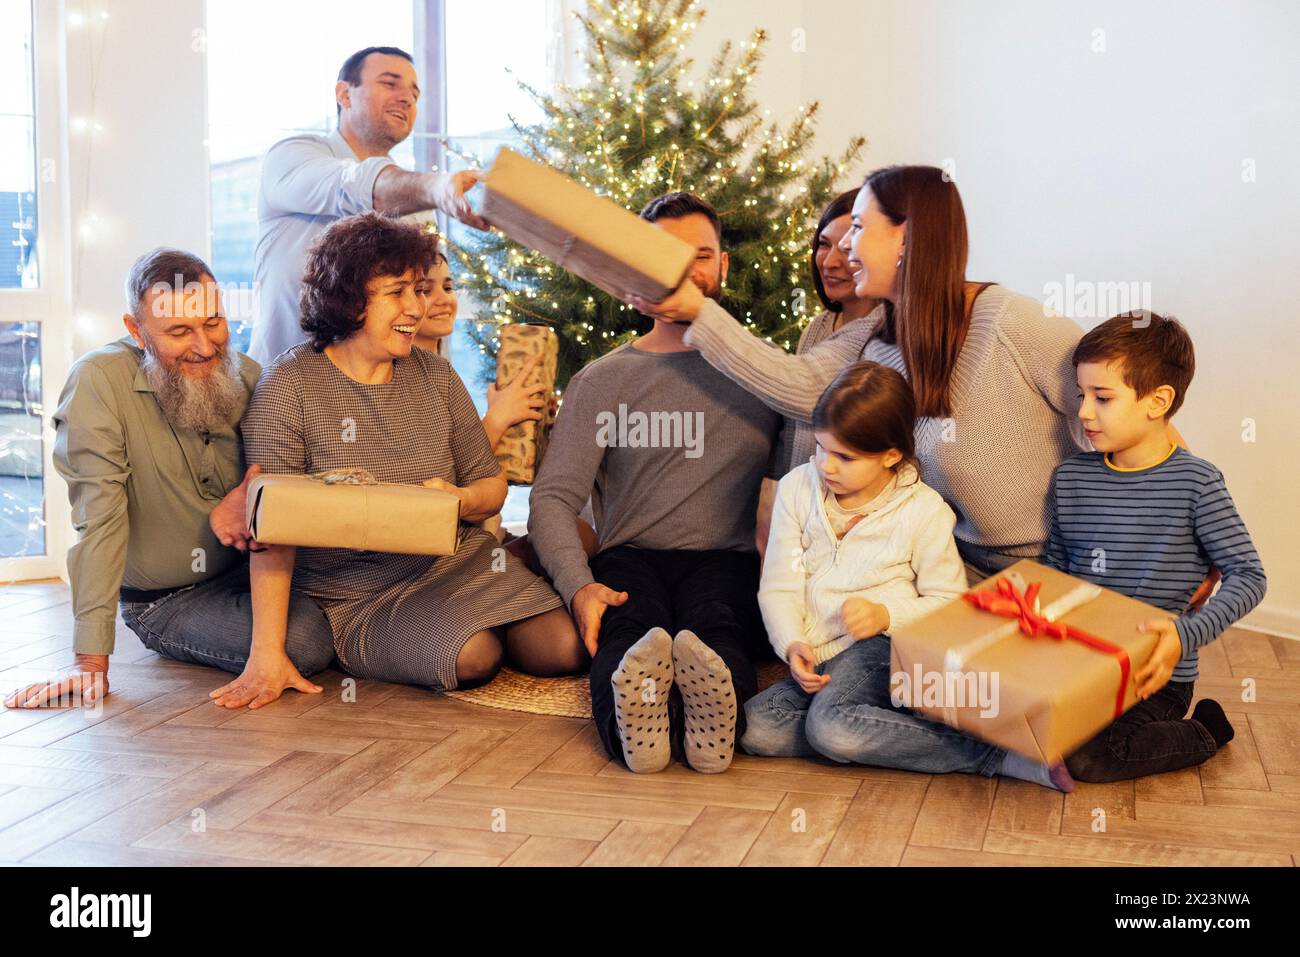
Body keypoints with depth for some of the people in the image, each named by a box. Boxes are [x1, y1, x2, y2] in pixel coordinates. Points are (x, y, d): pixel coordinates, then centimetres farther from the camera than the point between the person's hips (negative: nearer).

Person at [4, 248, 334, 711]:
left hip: (246, 571, 5)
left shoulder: (246, 376, -5)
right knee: (309, 639, -27)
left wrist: (241, 507, -26)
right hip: (163, 602, -5)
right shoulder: (98, 382, -20)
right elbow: (100, 521, -22)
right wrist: (91, 663, -25)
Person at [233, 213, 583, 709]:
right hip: (359, 594, -4)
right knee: (472, 656, -30)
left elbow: (492, 486, 10)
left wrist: (462, 499, -16)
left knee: (565, 647, -17)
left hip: (458, 558, 4)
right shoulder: (289, 386, -8)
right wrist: (267, 653, -23)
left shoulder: (436, 375, 6)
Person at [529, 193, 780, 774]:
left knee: (713, 620, -36)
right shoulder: (603, 380, 14)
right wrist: (580, 588, -16)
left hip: (727, 558, 0)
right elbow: (553, 497, 3)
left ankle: (712, 711, -65)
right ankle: (632, 721, -65)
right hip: (630, 557, 0)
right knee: (629, 624, -36)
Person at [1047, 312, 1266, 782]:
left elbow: (1248, 576, -11)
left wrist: (1188, 634, -26)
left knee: (1083, 757, -23)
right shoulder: (1070, 478, 4)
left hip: (1157, 677, -5)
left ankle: (1205, 733, 5)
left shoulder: (1196, 483, -10)